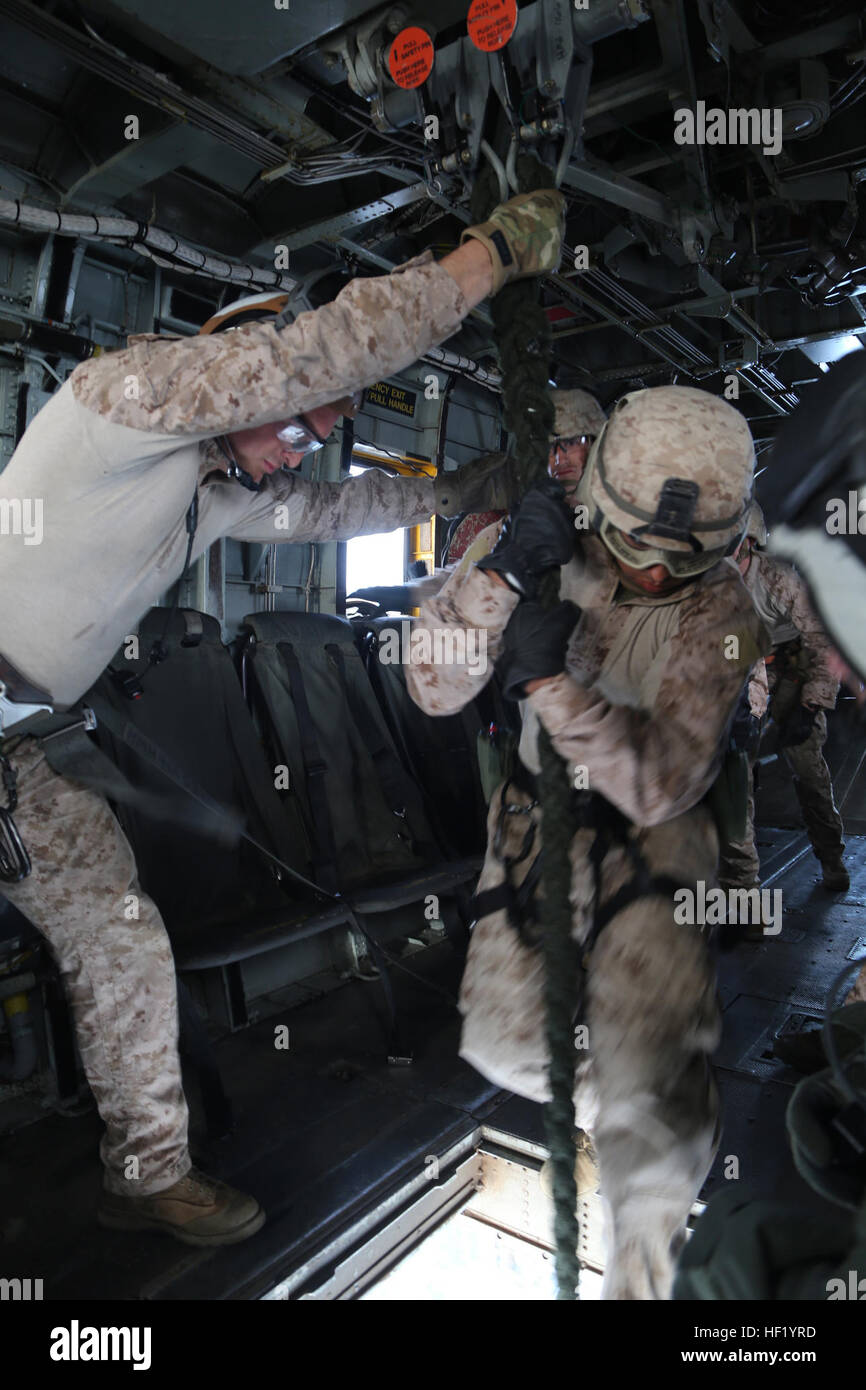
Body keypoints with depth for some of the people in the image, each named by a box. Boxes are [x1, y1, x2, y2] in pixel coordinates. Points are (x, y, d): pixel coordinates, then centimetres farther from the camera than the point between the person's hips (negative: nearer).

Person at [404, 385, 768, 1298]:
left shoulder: (718, 615, -16)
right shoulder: (542, 551, -11)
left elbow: (662, 786, -26)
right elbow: (434, 691, -17)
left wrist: (551, 681, -38)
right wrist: (501, 575, -31)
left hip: (651, 828, -2)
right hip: (540, 809, 3)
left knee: (641, 1067, -19)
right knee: (510, 1050, -2)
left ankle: (644, 1253, 10)